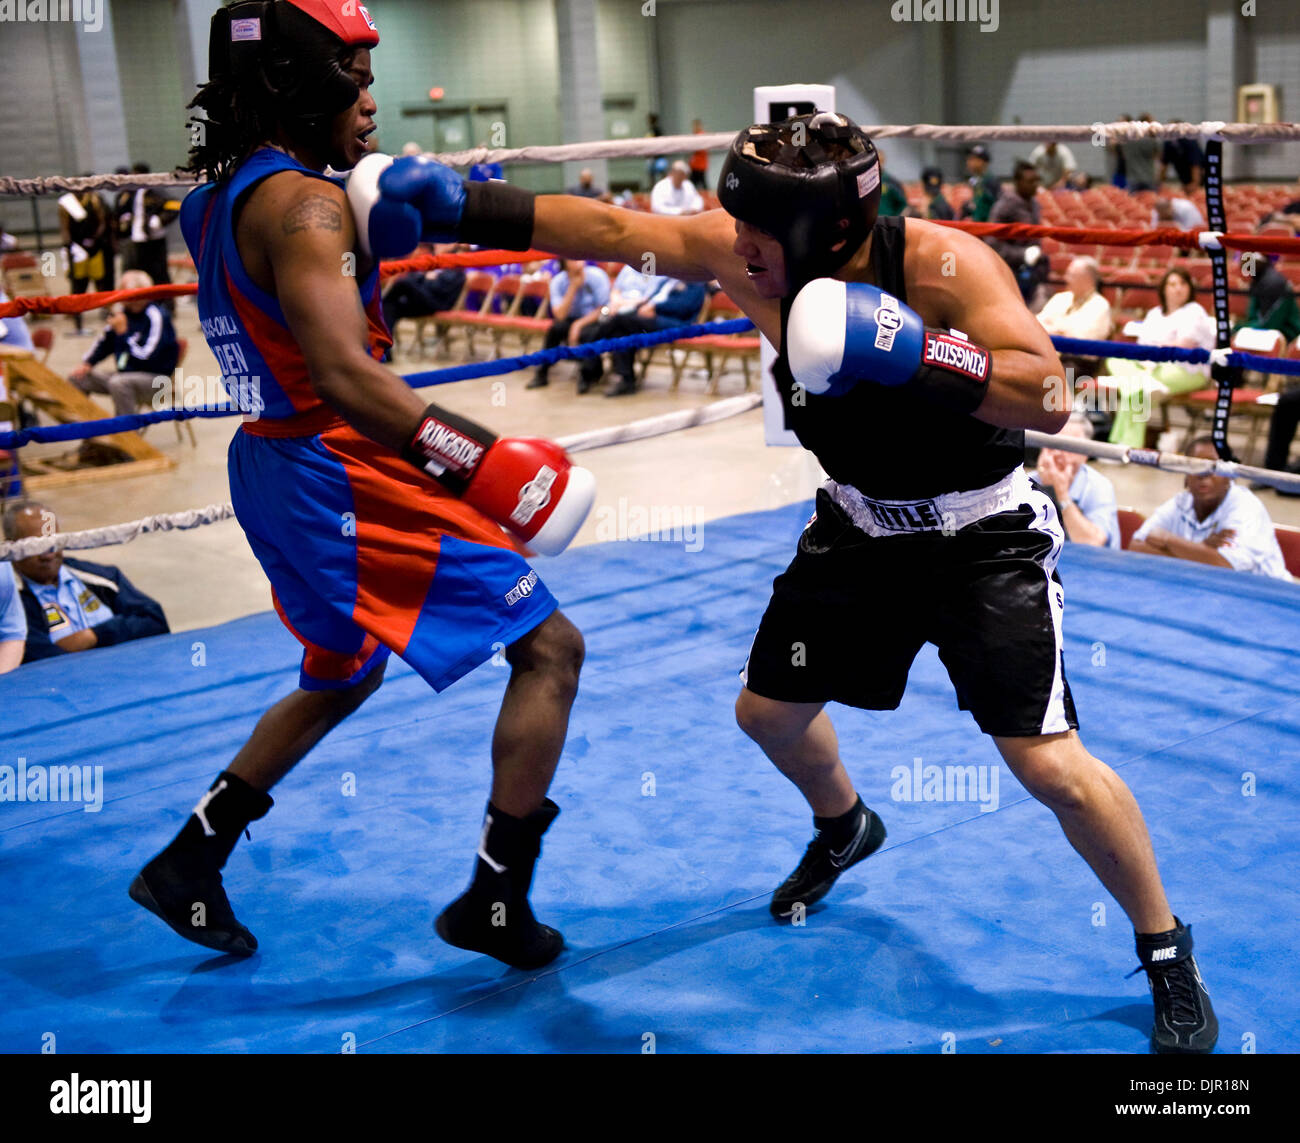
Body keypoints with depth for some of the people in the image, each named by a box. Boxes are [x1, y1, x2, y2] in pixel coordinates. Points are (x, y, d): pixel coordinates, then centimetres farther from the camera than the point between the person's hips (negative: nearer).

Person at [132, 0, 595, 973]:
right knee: (549, 648, -3)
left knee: (344, 676, 30)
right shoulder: (303, 203, -17)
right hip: (342, 475, -10)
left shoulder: (222, 196, 12)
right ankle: (495, 903, 3)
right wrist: (485, 463, -32)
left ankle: (188, 867, 35)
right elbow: (343, 378, -30)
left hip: (276, 468, 10)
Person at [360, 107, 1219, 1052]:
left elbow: (1050, 400, -39)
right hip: (861, 527, 6)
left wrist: (915, 356, -50)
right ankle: (845, 828, 50)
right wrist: (465, 208, -15)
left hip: (986, 537, -6)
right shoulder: (745, 255, -15)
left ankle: (1169, 954, 13)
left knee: (1050, 764, -13)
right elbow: (609, 228, -10)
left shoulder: (944, 264, -30)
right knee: (768, 711, 15)